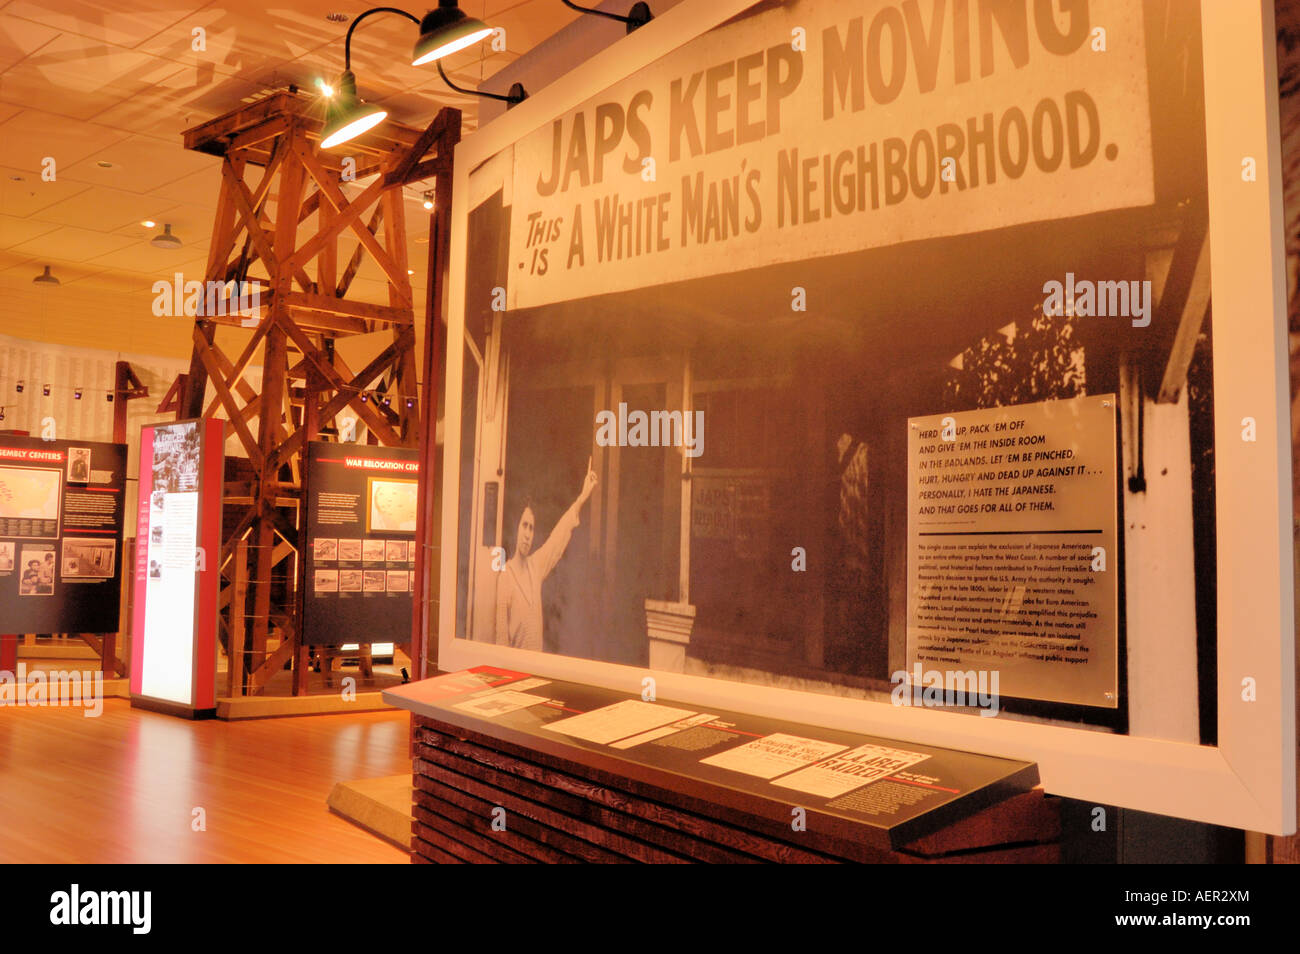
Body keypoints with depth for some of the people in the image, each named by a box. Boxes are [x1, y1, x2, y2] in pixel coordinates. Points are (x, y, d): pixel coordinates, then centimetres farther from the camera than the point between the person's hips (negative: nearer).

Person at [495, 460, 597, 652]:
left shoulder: (536, 565, 7)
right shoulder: (505, 577, -11)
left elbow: (560, 535, 14)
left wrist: (582, 498, 13)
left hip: (538, 657, 5)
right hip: (516, 657, -5)